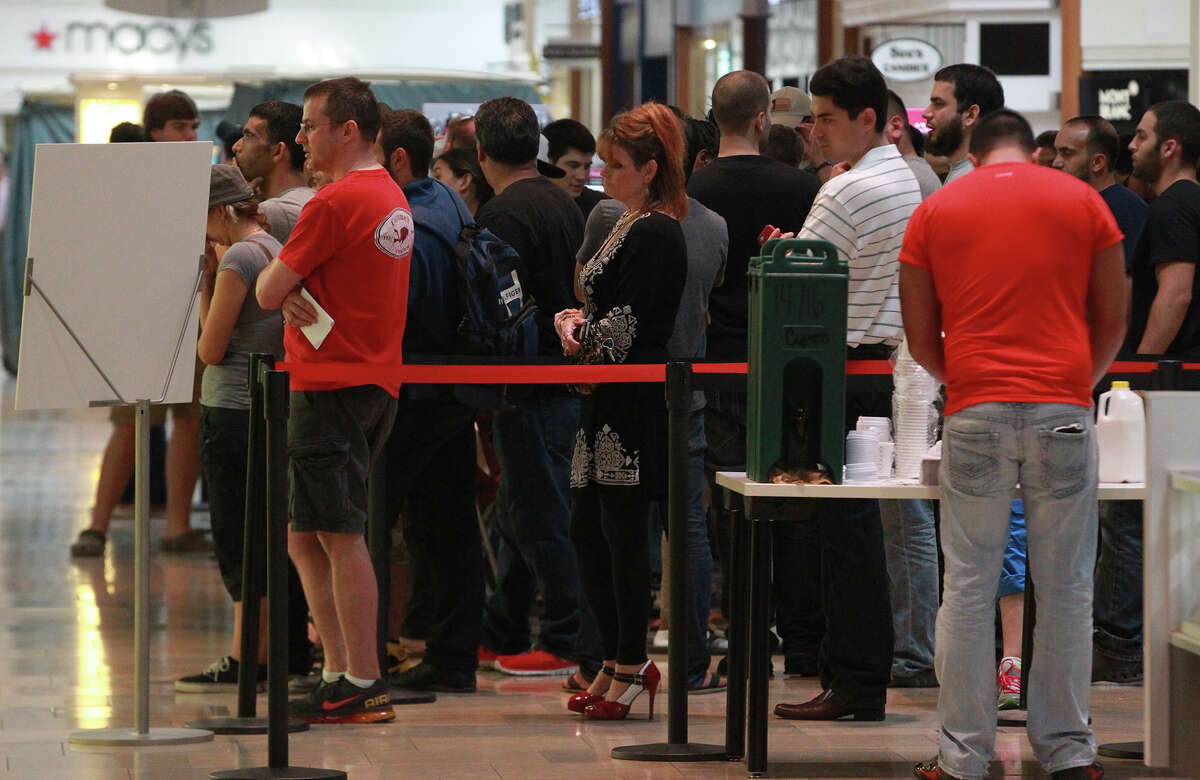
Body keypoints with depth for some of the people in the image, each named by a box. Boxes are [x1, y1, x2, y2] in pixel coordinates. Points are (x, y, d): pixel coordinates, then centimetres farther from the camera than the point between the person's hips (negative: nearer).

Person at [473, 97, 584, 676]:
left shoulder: (503, 214, -16)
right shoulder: (563, 204, 12)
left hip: (529, 385, -9)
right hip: (569, 379, 9)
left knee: (538, 515, -3)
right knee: (518, 512, 17)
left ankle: (567, 641, -1)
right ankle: (502, 633, 25)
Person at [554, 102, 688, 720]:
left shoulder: (656, 234, -14)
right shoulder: (629, 226, 18)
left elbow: (625, 322, -19)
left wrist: (581, 341, -3)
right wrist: (574, 320, 1)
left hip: (635, 401, -10)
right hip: (607, 398, 10)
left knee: (622, 531, -5)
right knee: (586, 530, 12)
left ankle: (630, 666, 3)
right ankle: (619, 660, 19)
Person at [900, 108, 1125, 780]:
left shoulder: (935, 213, 10)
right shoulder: (1082, 201, 9)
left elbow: (921, 339, 9)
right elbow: (1113, 322, 11)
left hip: (975, 414, 0)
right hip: (1065, 411, 0)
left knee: (970, 591, 4)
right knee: (1066, 590, 5)